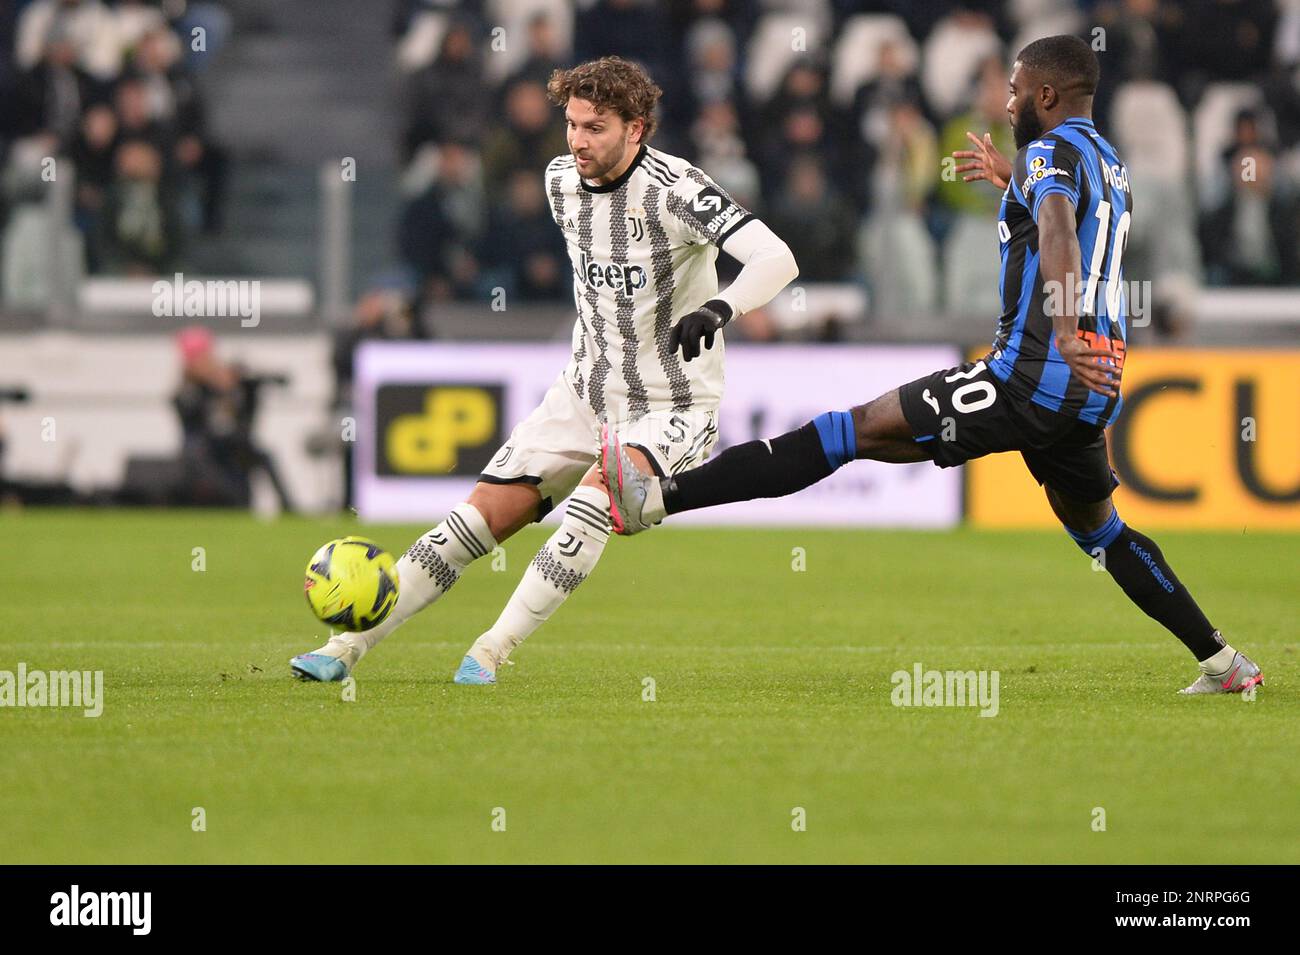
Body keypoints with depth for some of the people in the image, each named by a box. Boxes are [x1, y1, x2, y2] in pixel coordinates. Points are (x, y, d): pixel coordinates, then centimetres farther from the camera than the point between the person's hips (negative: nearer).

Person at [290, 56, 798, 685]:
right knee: (482, 515, -4)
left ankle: (491, 651, -26)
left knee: (596, 496, -32)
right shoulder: (561, 181, 2)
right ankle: (347, 646, -2)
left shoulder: (672, 188, -20)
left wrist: (718, 308, -47)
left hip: (671, 410, -6)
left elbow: (777, 260, -30)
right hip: (584, 394, 6)